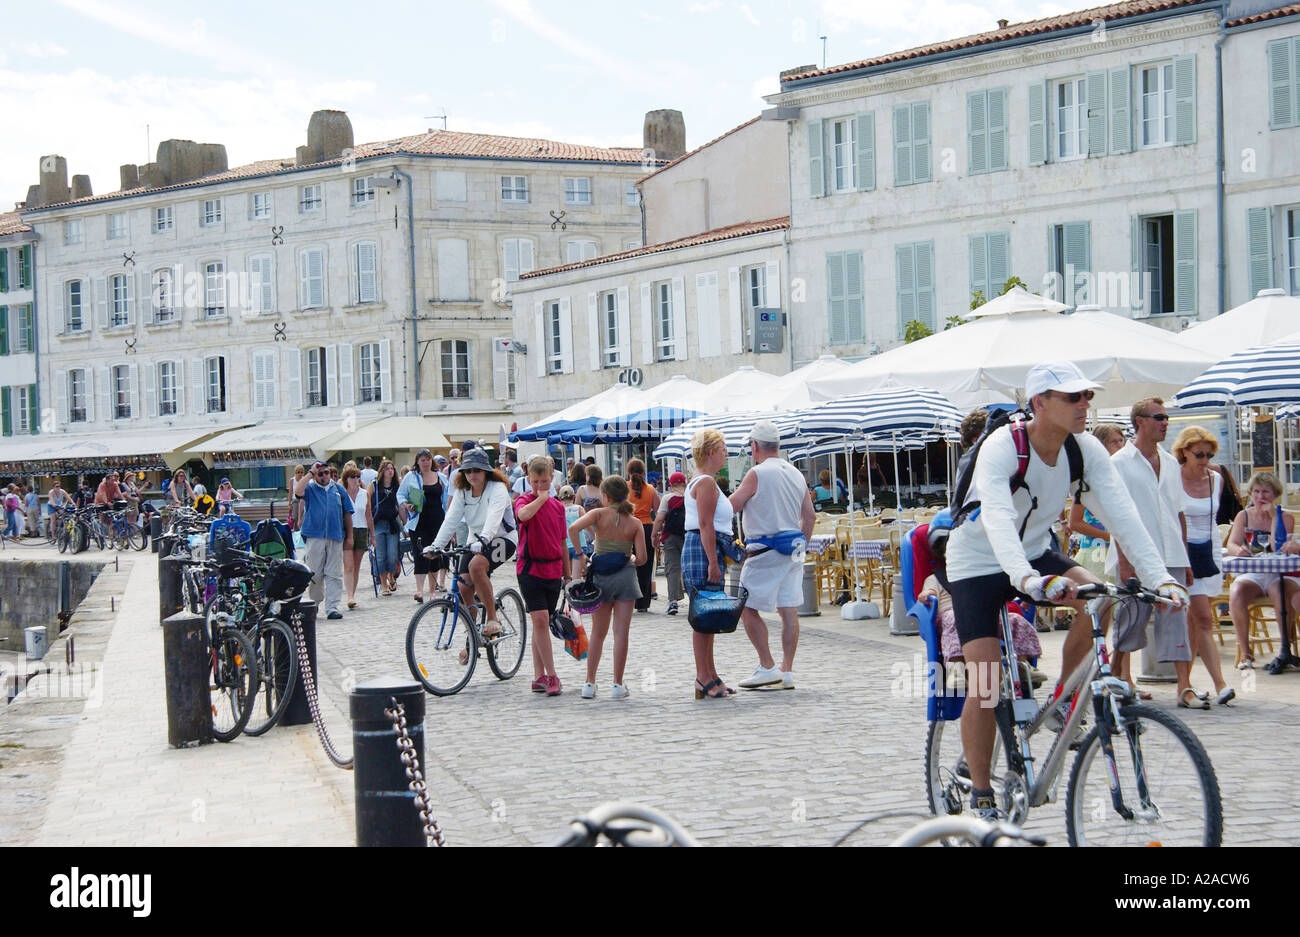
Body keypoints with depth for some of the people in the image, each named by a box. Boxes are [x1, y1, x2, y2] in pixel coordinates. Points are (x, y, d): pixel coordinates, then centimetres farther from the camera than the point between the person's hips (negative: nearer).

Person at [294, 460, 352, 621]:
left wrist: (349, 536, 12)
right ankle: (312, 605, 17)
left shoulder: (338, 490, 15)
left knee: (334, 574, -2)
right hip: (315, 536, -2)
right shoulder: (310, 488, 7)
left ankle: (332, 607, -2)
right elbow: (297, 491, -17)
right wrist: (311, 473, -13)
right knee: (315, 574, 2)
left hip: (336, 536, 2)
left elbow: (347, 514, 17)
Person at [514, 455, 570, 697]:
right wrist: (541, 497, -16)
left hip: (553, 570, 5)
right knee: (540, 618, -14)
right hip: (530, 567, -5)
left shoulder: (558, 506, 11)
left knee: (542, 622, 9)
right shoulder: (525, 500, -3)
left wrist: (567, 575, 15)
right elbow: (523, 514, -30)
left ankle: (539, 677, 13)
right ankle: (550, 676, -15)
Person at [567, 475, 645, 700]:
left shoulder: (599, 514, -4)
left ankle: (590, 683, 10)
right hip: (625, 575, 0)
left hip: (600, 577, 1)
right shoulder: (634, 523, 0)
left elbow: (573, 528, -20)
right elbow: (641, 558, -5)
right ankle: (617, 685, 1)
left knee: (597, 633, 12)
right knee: (621, 632, 2)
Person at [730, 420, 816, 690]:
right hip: (792, 551, 7)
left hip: (765, 552, -7)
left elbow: (730, 507, -7)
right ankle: (787, 671, 7)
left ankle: (767, 667, -3)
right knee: (789, 610, 6)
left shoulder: (757, 474, -10)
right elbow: (809, 516, 15)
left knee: (748, 608, 1)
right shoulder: (796, 474, 11)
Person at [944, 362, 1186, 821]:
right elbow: (998, 518, -45)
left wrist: (1161, 578, -33)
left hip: (1034, 554, 5)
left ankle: (1062, 700, -2)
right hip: (978, 564, -5)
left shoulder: (1087, 451, -13)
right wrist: (1026, 579, -62)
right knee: (985, 683, -13)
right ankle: (981, 796, 2)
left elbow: (1122, 514, -19)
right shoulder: (1001, 449, -29)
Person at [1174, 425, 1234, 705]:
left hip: (1207, 553, 5)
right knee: (1204, 619, -11)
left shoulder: (1216, 480, 7)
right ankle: (1220, 685, -14)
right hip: (1181, 553, -5)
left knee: (1194, 622, 5)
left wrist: (1219, 560, 15)